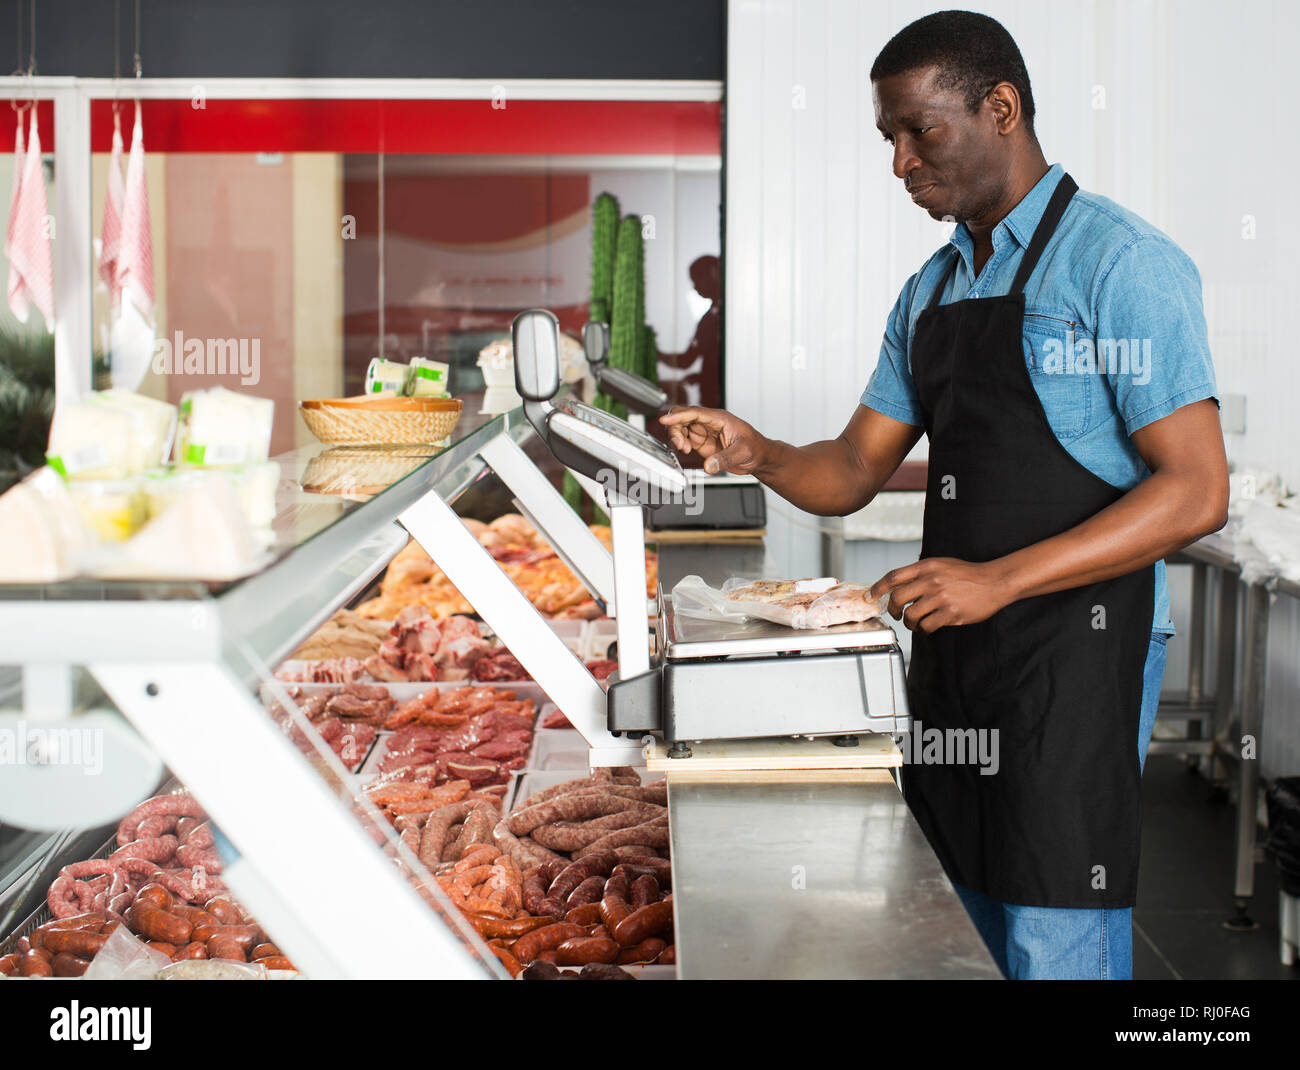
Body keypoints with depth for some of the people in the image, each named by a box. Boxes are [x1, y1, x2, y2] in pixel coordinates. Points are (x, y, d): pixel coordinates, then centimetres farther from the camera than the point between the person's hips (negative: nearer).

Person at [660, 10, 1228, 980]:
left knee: (1053, 950, -4)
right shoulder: (932, 289, 15)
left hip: (1075, 654, -7)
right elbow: (852, 474, 16)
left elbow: (1195, 492, -17)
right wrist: (759, 455, -6)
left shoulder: (1119, 262, -11)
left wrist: (998, 580, -24)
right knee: (960, 931, 14)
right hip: (952, 649, 8)